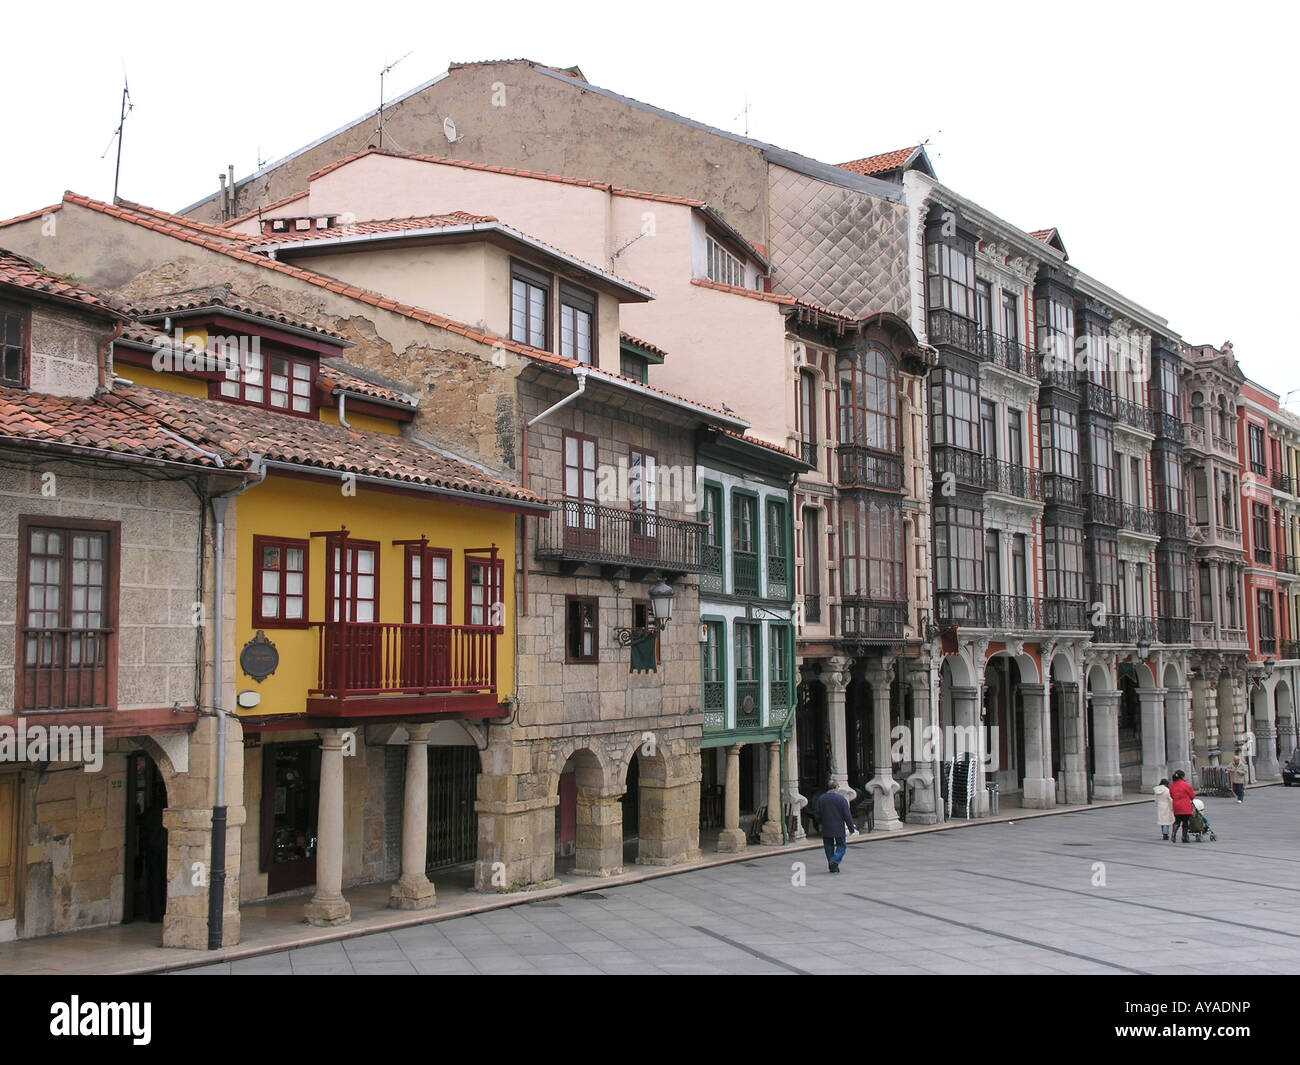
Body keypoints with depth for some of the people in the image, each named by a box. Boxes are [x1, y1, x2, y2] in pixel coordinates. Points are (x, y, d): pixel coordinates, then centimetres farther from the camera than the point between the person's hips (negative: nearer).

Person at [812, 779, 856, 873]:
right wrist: (852, 828, -1)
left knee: (829, 847, 13)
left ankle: (832, 867, 13)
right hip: (839, 829, -3)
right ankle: (835, 861, -12)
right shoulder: (841, 799, -8)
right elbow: (847, 815, -8)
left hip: (826, 830, 3)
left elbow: (818, 815, 1)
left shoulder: (821, 799, -1)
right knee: (841, 846, 9)